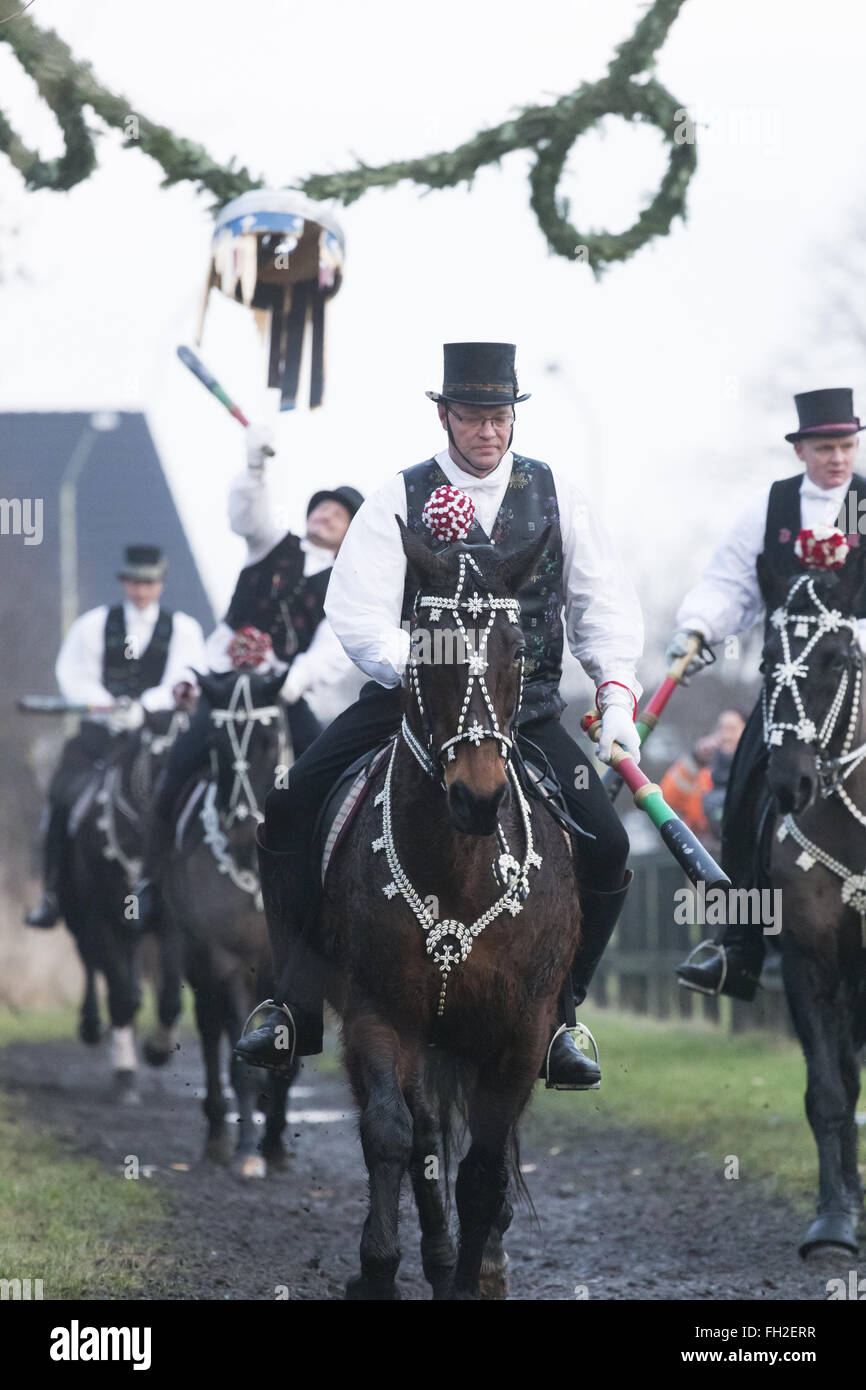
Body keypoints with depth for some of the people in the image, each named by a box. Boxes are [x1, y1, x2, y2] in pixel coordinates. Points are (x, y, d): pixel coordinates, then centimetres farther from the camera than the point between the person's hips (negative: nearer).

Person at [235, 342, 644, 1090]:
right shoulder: (400, 500, -2)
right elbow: (357, 614, -9)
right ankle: (299, 1007, -5)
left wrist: (617, 696, -8)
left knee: (606, 848, -17)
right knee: (287, 814, -16)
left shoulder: (555, 493, 4)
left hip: (527, 708, 1)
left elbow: (604, 604, 6)